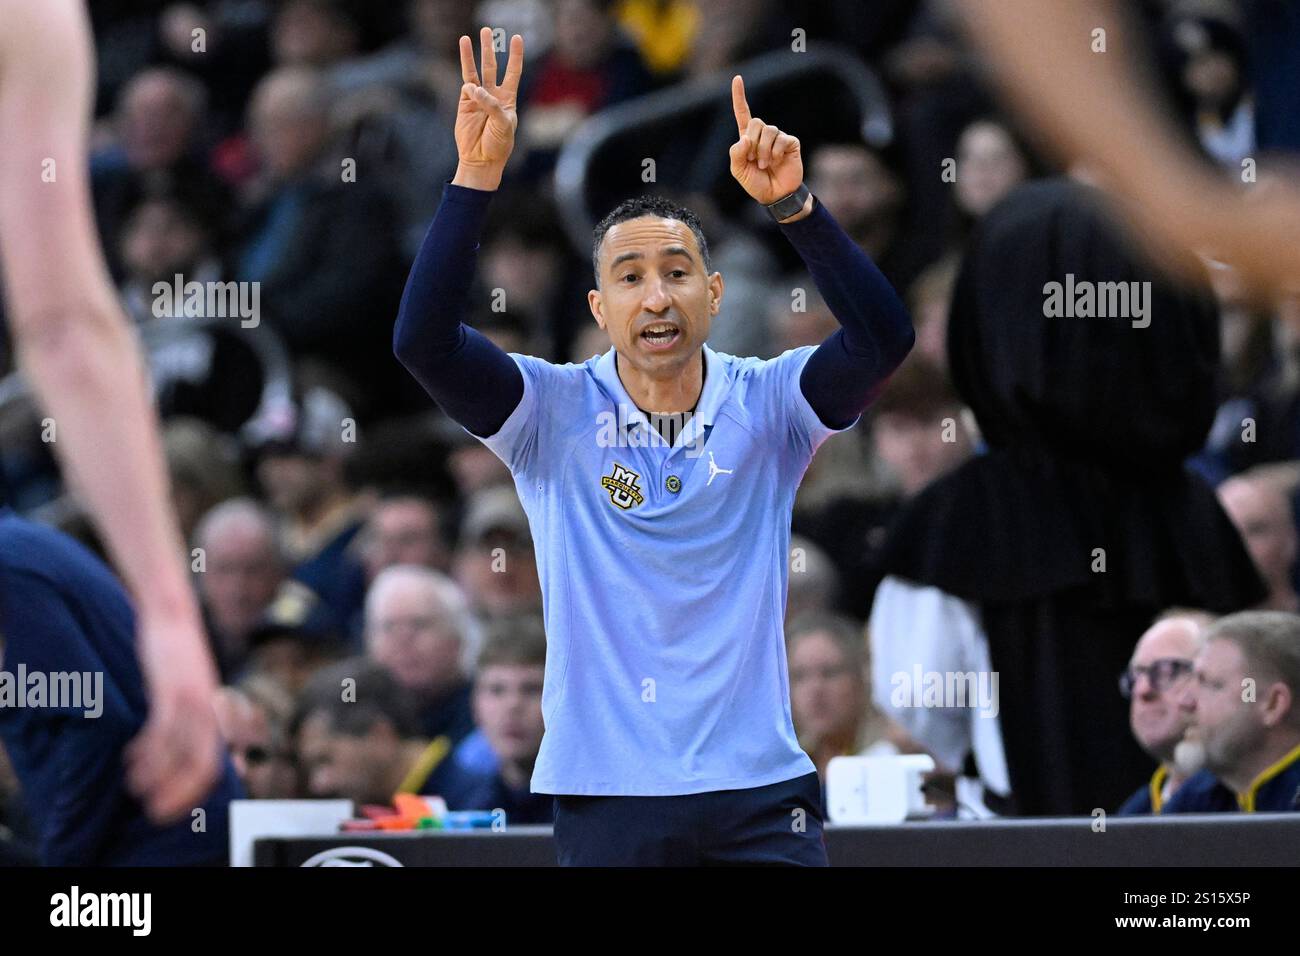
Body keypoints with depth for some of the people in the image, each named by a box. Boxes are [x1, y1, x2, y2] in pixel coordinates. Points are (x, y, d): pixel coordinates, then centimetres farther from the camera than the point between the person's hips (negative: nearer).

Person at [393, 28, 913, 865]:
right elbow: (423, 341, -14)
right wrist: (476, 177, -22)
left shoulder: (766, 404, 2)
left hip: (760, 793, 0)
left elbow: (883, 338, -15)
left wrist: (792, 203, -27)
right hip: (604, 796, 0)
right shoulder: (555, 412, 1)